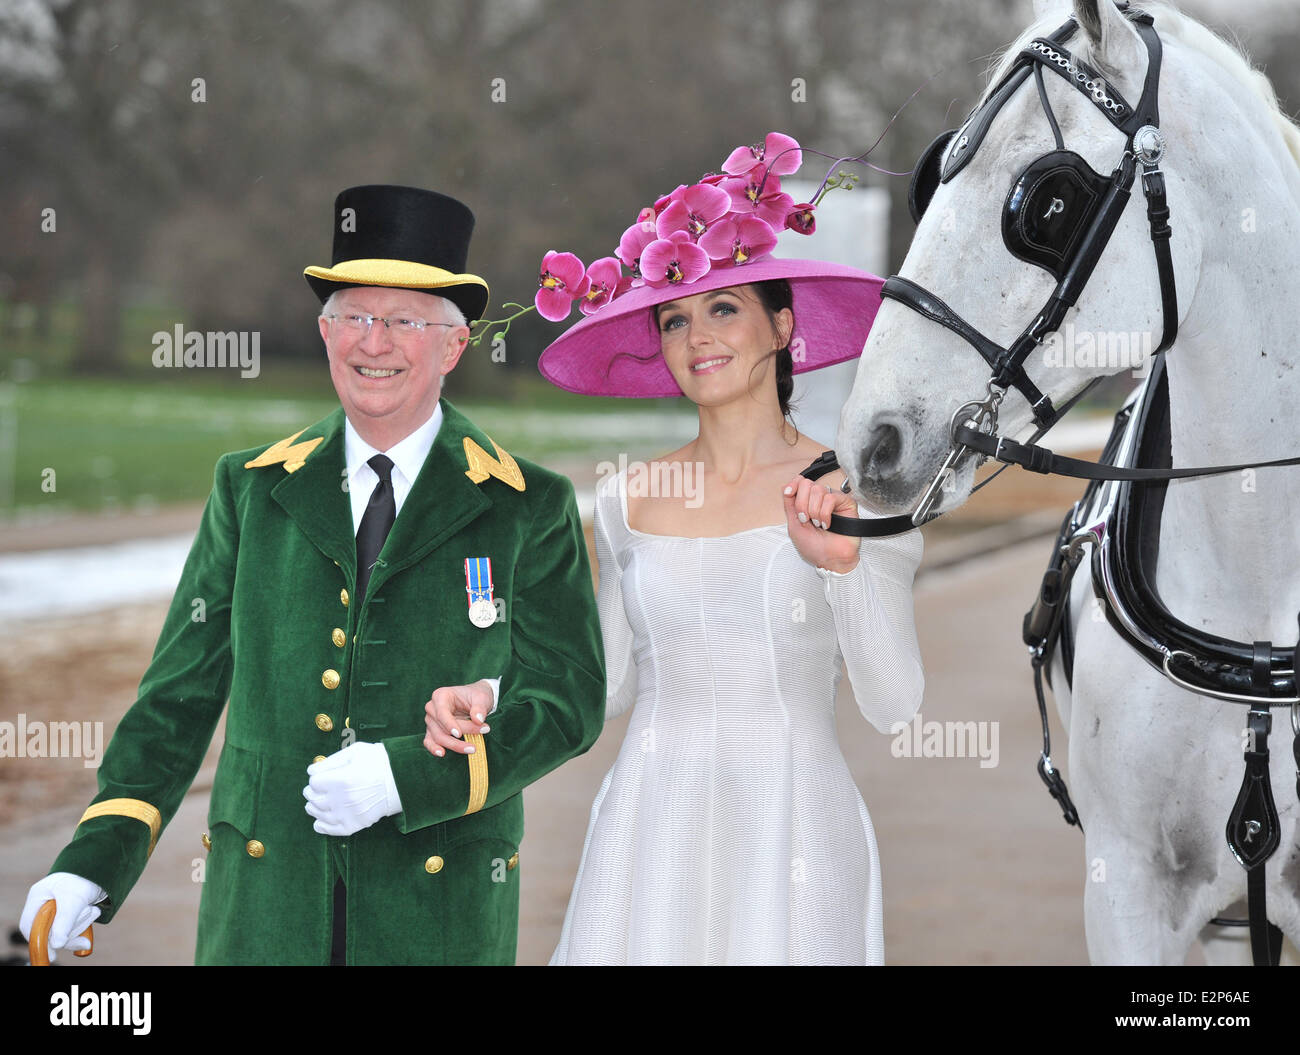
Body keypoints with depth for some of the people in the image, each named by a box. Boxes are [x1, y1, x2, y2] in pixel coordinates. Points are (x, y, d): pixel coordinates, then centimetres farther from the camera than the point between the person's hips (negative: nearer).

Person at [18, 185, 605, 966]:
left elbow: (570, 703, -3)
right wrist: (98, 857, -2)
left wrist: (405, 776, -15)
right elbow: (182, 690, 8)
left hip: (441, 907, -1)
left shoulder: (527, 510, 1)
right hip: (263, 899, 2)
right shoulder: (252, 490, 8)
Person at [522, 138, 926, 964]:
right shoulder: (630, 501, 5)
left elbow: (894, 703, -9)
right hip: (652, 830, 3)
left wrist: (844, 565, -20)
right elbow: (610, 686, 13)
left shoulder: (854, 491, -4)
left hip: (793, 828, -2)